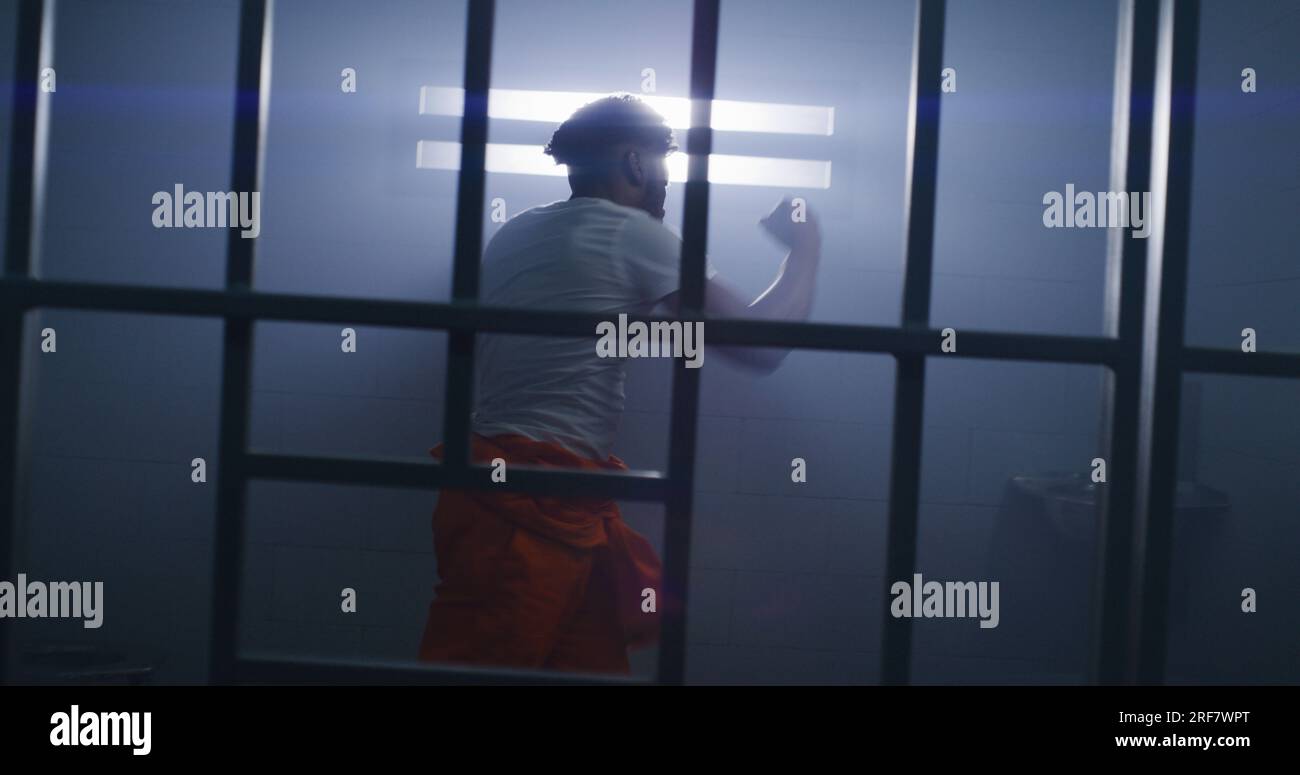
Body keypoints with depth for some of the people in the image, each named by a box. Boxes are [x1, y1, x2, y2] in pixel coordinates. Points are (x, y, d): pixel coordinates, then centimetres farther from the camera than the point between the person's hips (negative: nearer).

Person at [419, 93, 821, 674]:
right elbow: (760, 347, -6)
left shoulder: (518, 232, 16)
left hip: (501, 494, 9)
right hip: (536, 506, -9)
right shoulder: (633, 233, -6)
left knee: (593, 666, 11)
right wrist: (805, 251, 10)